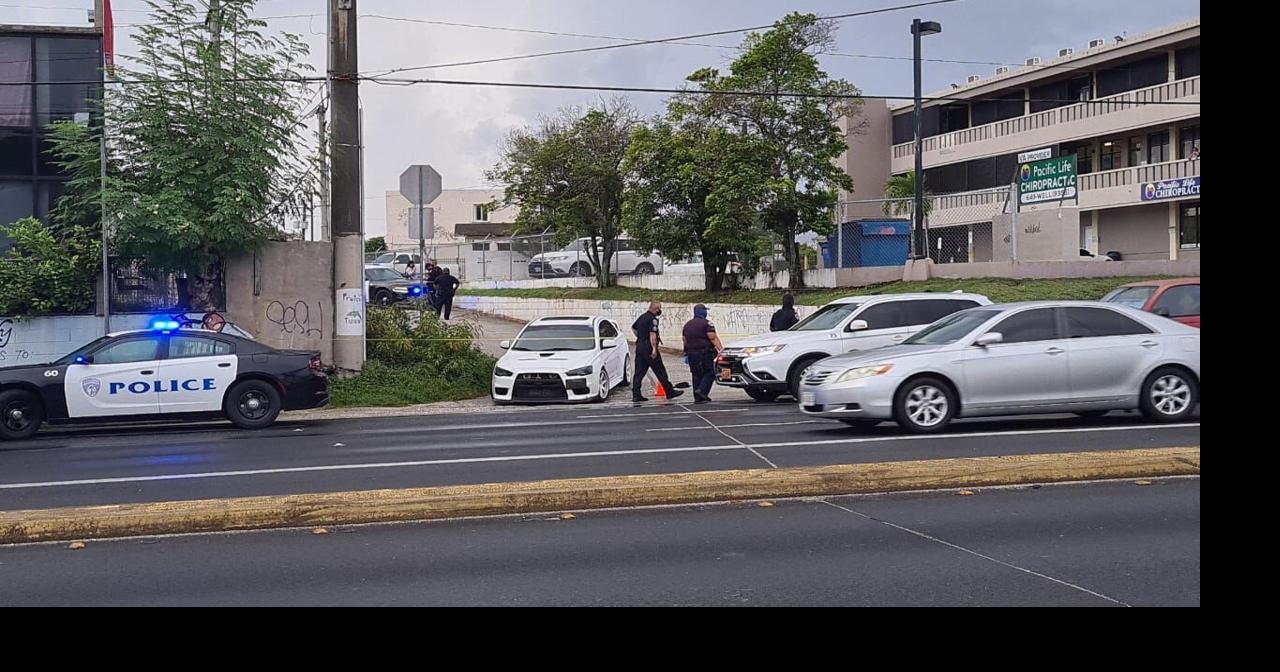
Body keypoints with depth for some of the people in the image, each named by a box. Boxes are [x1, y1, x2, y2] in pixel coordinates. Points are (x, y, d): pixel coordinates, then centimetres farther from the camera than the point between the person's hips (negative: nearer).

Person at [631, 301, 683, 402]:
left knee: (639, 372, 6)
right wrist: (654, 349, -27)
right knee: (660, 371, 0)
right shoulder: (653, 319, -13)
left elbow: (633, 328, 31)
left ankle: (636, 395, 1)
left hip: (639, 346, 9)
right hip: (648, 348, -9)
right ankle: (670, 392, 6)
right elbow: (652, 334, -23)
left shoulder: (642, 317, 15)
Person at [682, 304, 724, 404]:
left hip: (691, 353, 7)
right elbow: (713, 338, -15)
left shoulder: (687, 325, 16)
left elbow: (685, 340, 21)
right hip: (704, 353, -7)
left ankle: (698, 398, 5)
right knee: (709, 373, -1)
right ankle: (701, 391, -19)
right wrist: (720, 348, -19)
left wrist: (687, 352, 30)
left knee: (697, 375, 9)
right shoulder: (706, 323, -7)